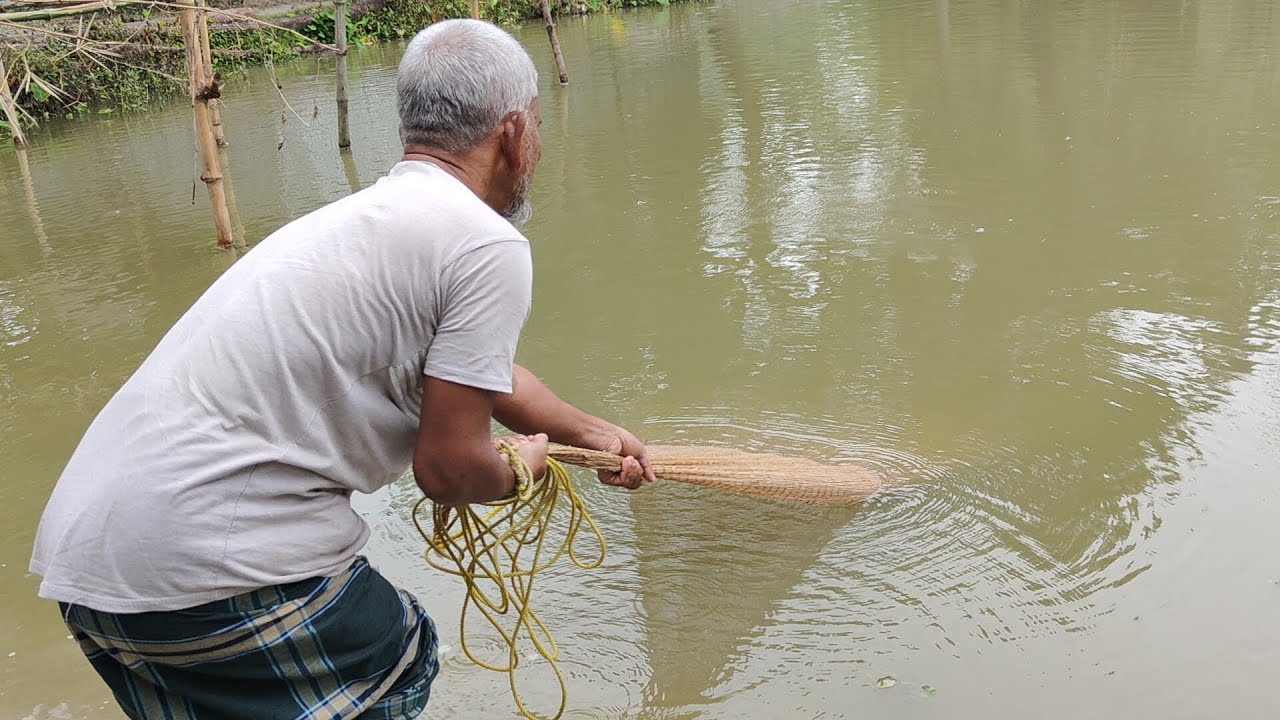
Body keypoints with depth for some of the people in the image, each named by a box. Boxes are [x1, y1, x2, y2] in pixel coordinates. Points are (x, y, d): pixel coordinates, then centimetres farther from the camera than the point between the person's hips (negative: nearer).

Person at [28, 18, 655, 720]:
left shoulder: (369, 212, 16)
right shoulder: (490, 245, -12)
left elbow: (479, 373, 28)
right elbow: (449, 468, -10)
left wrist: (589, 430, 40)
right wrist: (516, 468, 12)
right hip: (215, 559, -8)